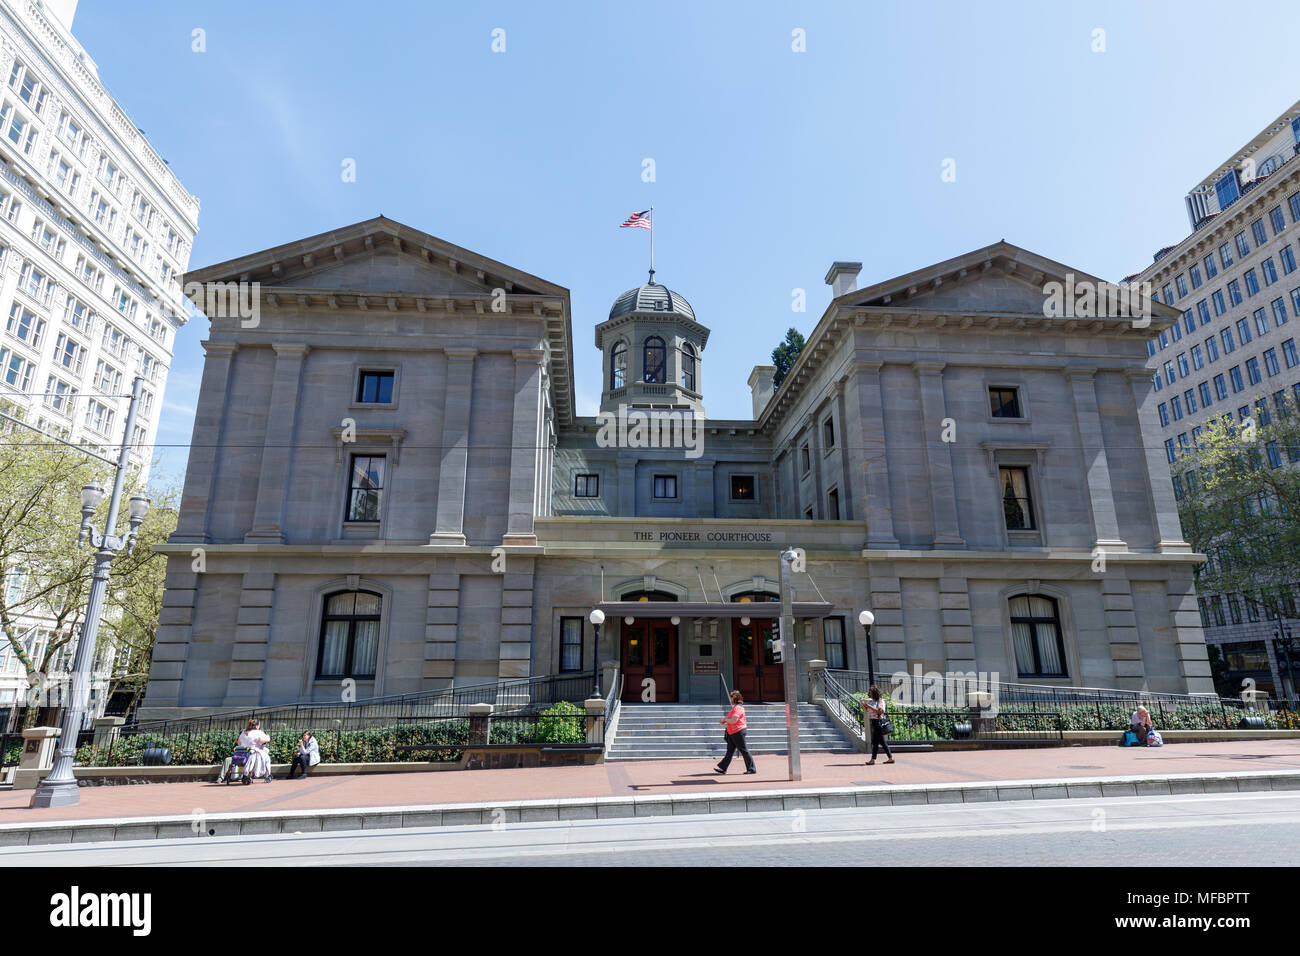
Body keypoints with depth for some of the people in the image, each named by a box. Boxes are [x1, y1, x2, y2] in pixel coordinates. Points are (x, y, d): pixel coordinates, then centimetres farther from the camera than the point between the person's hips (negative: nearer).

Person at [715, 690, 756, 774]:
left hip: (738, 732, -10)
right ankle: (722, 768, 7)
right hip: (732, 733, 10)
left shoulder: (738, 708, -18)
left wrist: (725, 720, -11)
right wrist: (724, 720, 12)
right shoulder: (735, 707, 15)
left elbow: (734, 720, -26)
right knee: (730, 751, 8)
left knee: (744, 750, -2)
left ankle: (751, 769, 7)